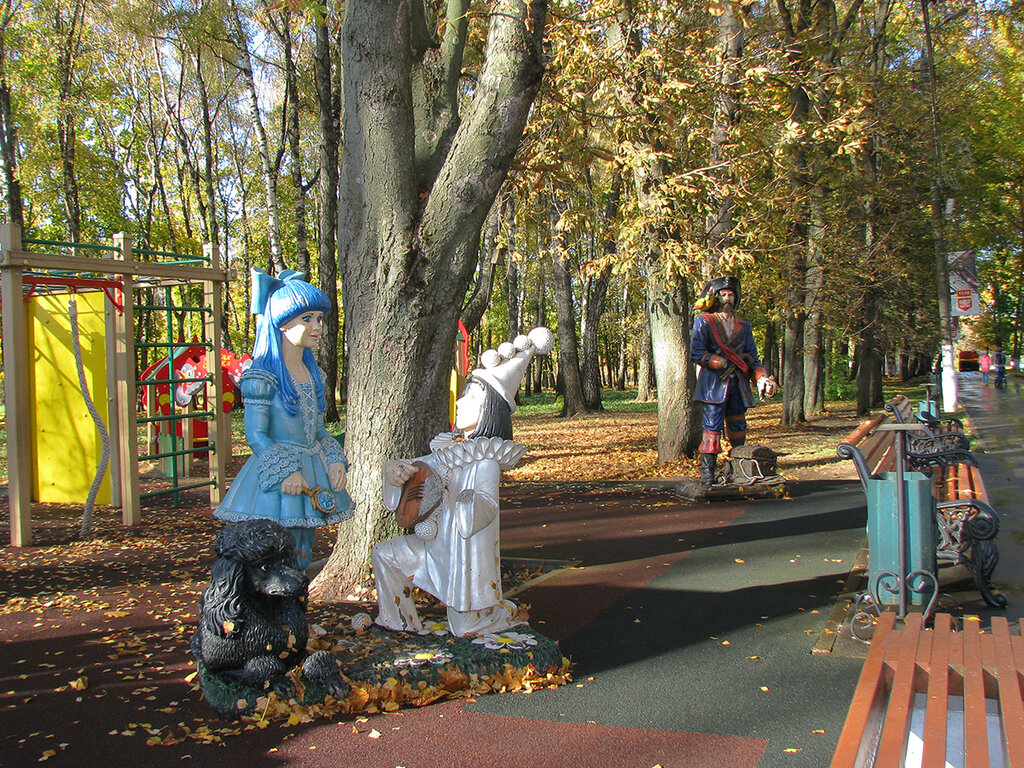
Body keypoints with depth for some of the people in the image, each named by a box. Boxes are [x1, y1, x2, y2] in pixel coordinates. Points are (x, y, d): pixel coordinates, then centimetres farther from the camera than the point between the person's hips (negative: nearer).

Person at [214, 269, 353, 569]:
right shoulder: (263, 376, -11)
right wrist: (284, 472, -22)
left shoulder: (313, 373, 11)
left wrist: (336, 460, -1)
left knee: (301, 561, 13)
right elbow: (256, 435, -13)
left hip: (311, 478, 7)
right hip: (276, 481, -7)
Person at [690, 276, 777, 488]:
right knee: (712, 428, -10)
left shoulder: (743, 325, 19)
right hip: (714, 385, -5)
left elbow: (752, 357, 16)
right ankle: (707, 474, -7)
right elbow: (696, 353, -7)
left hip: (738, 385, 5)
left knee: (738, 430, 6)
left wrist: (762, 377, -2)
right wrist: (723, 363, -12)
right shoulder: (704, 322, 4)